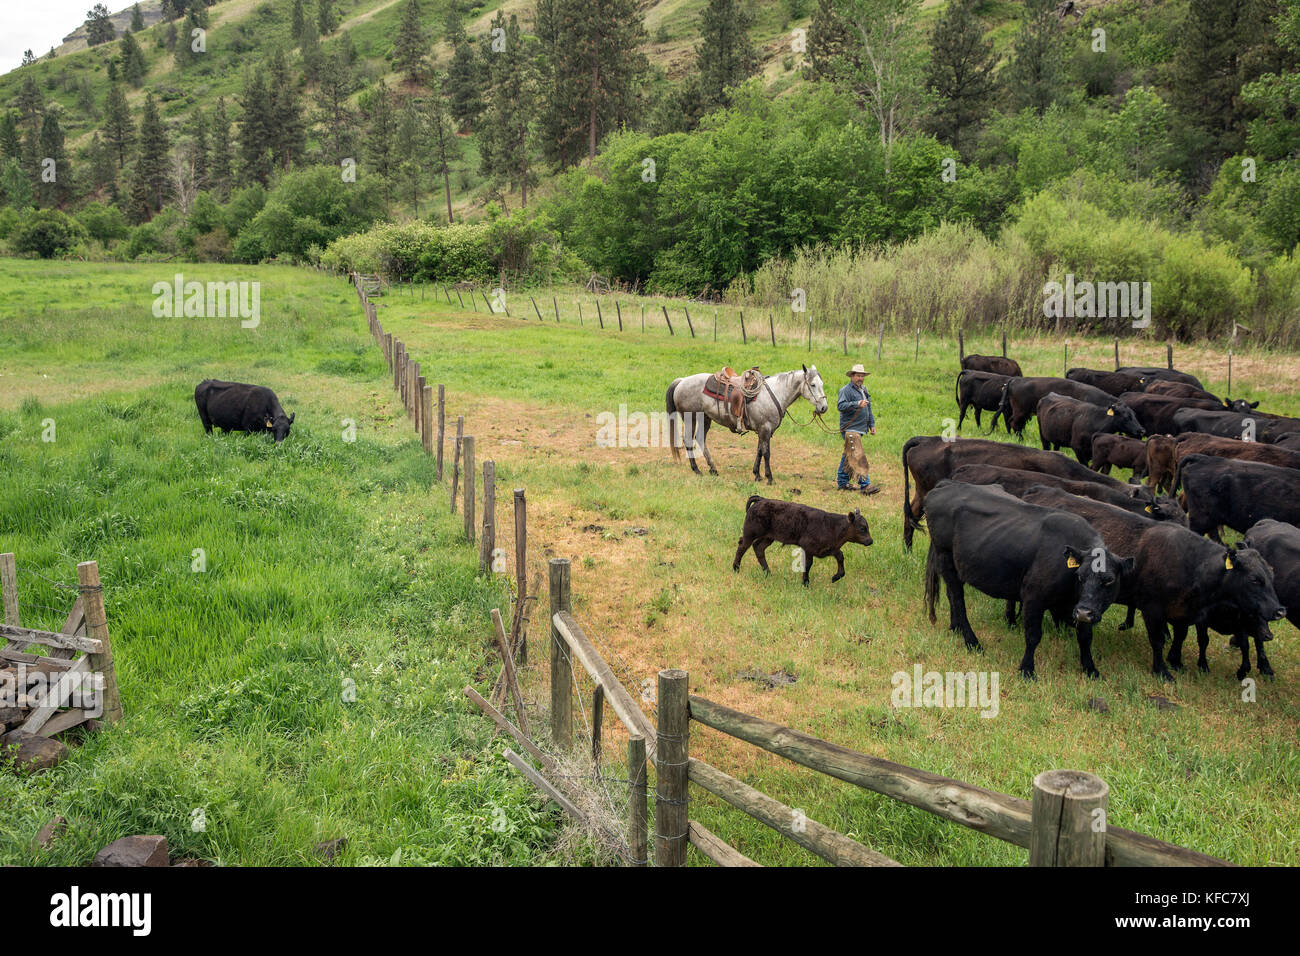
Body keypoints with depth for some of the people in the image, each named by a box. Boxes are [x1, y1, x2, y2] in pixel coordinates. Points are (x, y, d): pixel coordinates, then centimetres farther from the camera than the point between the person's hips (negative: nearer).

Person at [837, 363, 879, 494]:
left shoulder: (864, 390, 19)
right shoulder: (846, 390, -10)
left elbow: (868, 409, 28)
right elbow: (840, 405, -24)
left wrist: (872, 424, 24)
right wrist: (857, 404, -33)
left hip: (860, 429, 9)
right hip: (850, 429, -9)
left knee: (849, 455, 15)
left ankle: (841, 482, 22)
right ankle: (865, 485, -16)